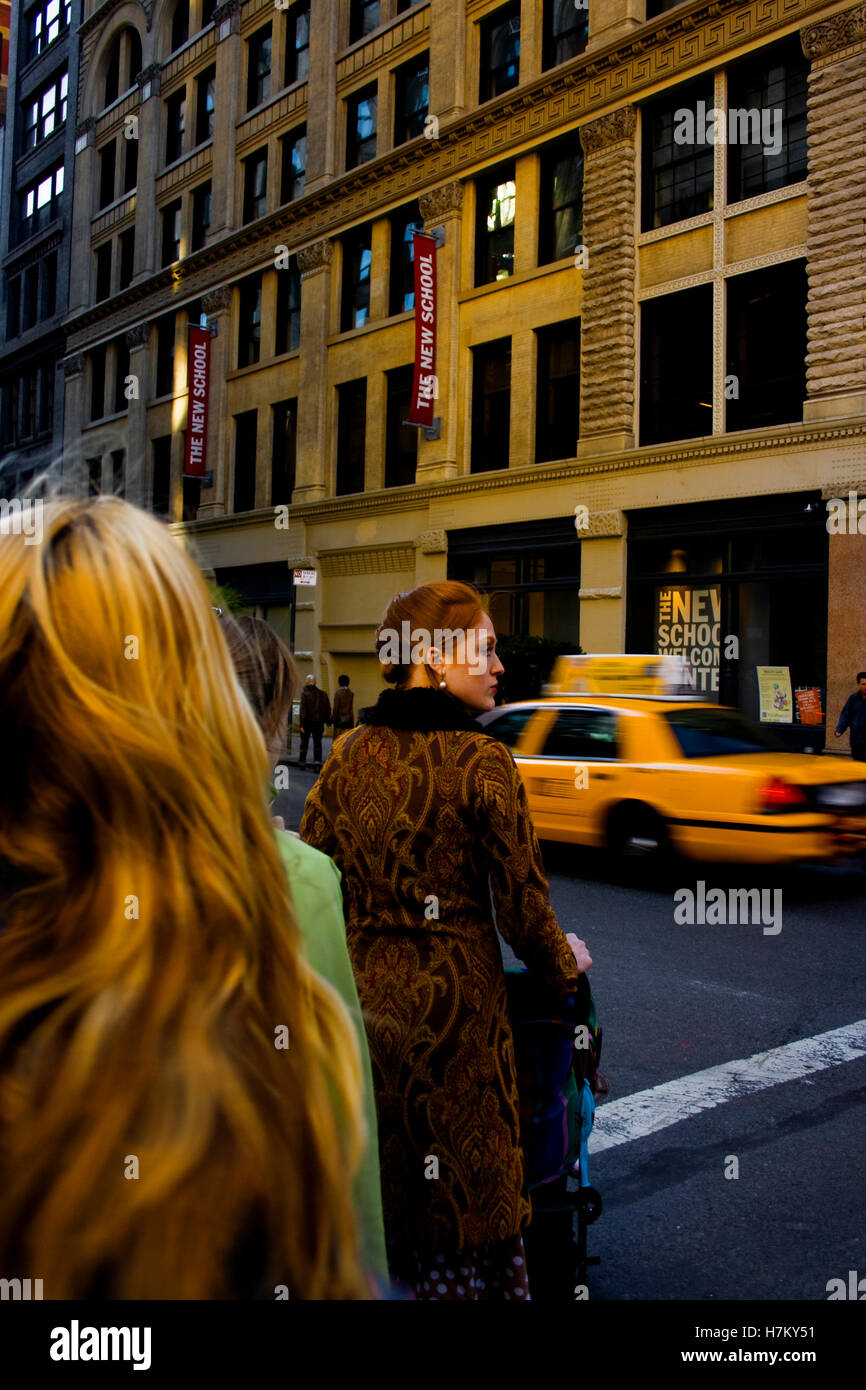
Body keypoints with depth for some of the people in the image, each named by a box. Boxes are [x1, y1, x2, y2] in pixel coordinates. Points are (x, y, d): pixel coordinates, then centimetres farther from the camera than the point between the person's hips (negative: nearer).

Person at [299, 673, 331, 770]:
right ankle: (317, 762, -8)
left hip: (307, 722, -3)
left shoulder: (305, 694, -12)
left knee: (304, 742, 12)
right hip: (318, 722, 3)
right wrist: (327, 720, 16)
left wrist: (302, 725, -14)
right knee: (317, 743, 7)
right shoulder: (322, 694, 1)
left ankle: (302, 762, 20)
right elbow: (328, 709, 6)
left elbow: (303, 710, -15)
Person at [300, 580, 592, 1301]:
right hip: (453, 995, -5)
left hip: (362, 991, 5)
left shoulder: (350, 752, 1)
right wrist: (565, 963, 10)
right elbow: (521, 900, -10)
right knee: (463, 1187, 12)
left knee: (370, 1181, 19)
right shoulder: (481, 760, -13)